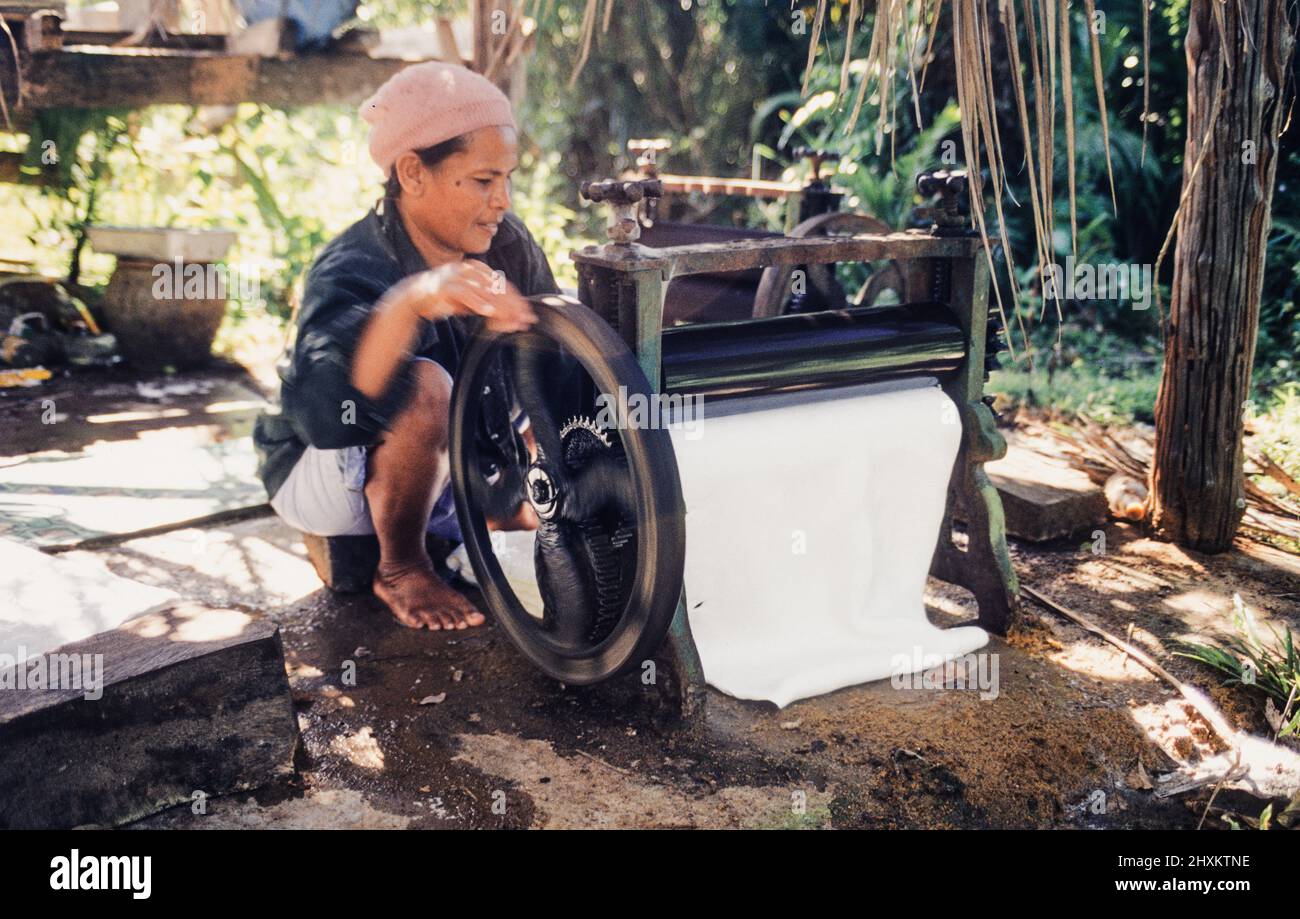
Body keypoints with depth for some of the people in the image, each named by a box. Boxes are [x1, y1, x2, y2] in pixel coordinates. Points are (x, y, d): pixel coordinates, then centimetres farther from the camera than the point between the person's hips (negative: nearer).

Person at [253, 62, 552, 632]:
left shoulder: (506, 244, -14)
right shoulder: (351, 273, -32)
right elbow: (319, 413, -52)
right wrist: (411, 301, -68)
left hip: (448, 472, 6)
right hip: (324, 474, -6)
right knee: (424, 388, -35)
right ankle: (399, 570, -12)